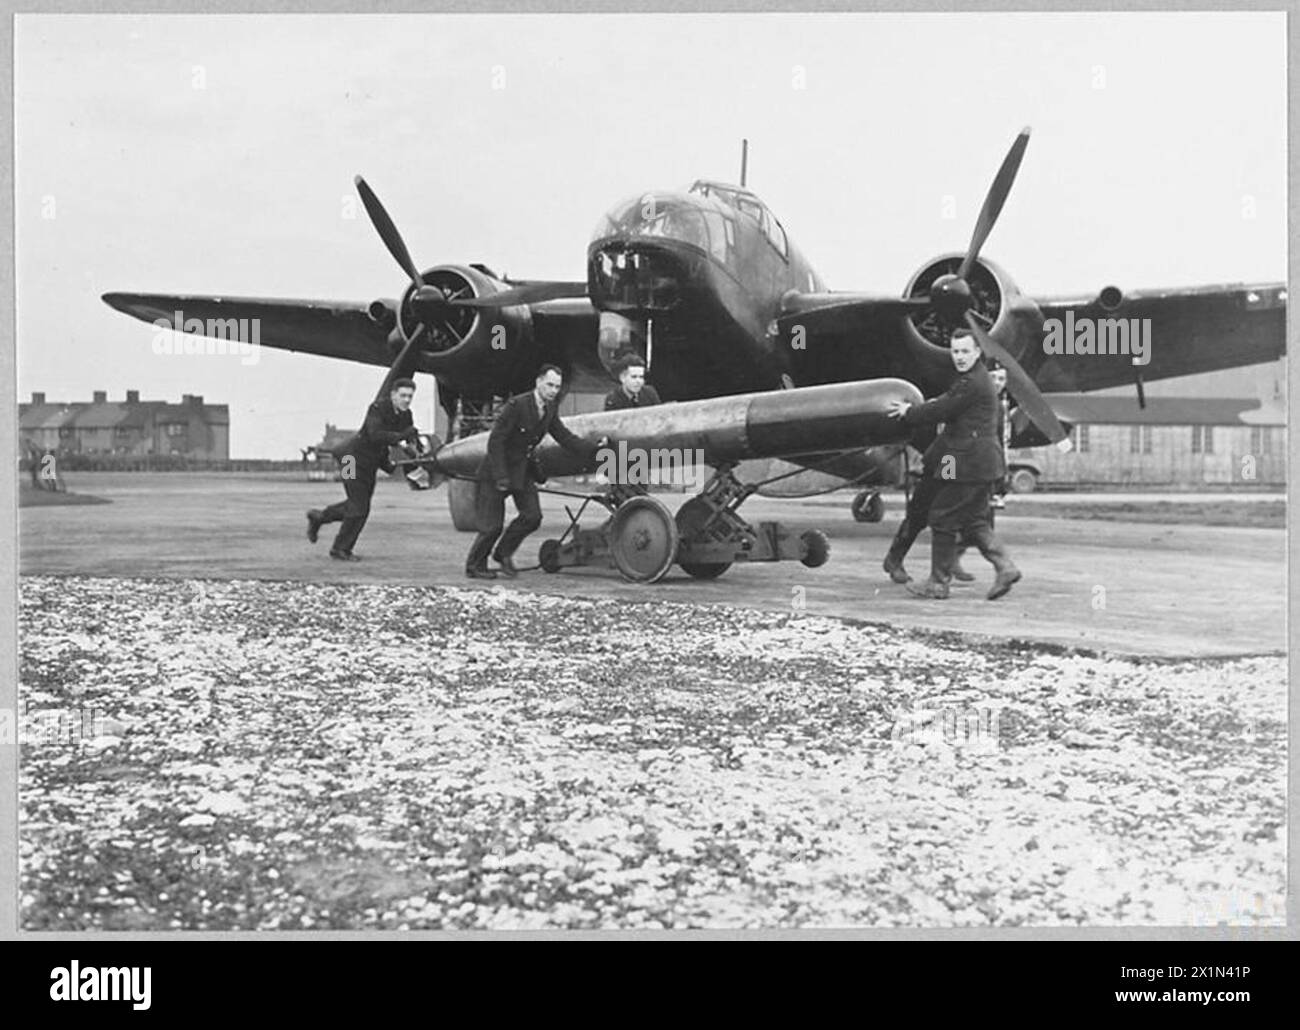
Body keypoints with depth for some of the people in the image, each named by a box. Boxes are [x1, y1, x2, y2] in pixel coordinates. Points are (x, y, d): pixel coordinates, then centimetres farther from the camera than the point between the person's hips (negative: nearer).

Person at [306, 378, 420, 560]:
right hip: (356, 457, -8)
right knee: (359, 508, -6)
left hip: (370, 463, 8)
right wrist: (401, 436, -45)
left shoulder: (405, 415, -1)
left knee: (358, 505, 16)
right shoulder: (377, 408, -22)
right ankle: (340, 549, 8)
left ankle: (318, 517, 36)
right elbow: (375, 435, -37)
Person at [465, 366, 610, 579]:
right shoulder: (516, 405, -22)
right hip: (497, 471, -7)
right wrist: (501, 477, -24)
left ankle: (503, 553, 18)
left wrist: (594, 448, -10)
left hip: (523, 470, 7)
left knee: (532, 516, -4)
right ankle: (475, 566, 18)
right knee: (492, 526, -3)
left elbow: (565, 438, 4)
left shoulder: (551, 409, 0)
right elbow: (495, 441, -22)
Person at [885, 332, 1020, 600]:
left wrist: (908, 413, -2)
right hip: (984, 462, 11)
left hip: (969, 463, -11)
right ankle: (1005, 567, 7)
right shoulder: (979, 378, 18)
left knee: (943, 519, -1)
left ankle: (939, 583, 6)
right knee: (973, 520, 16)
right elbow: (946, 402, 20)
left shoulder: (972, 383, -17)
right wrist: (914, 409, 11)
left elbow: (942, 410, -16)